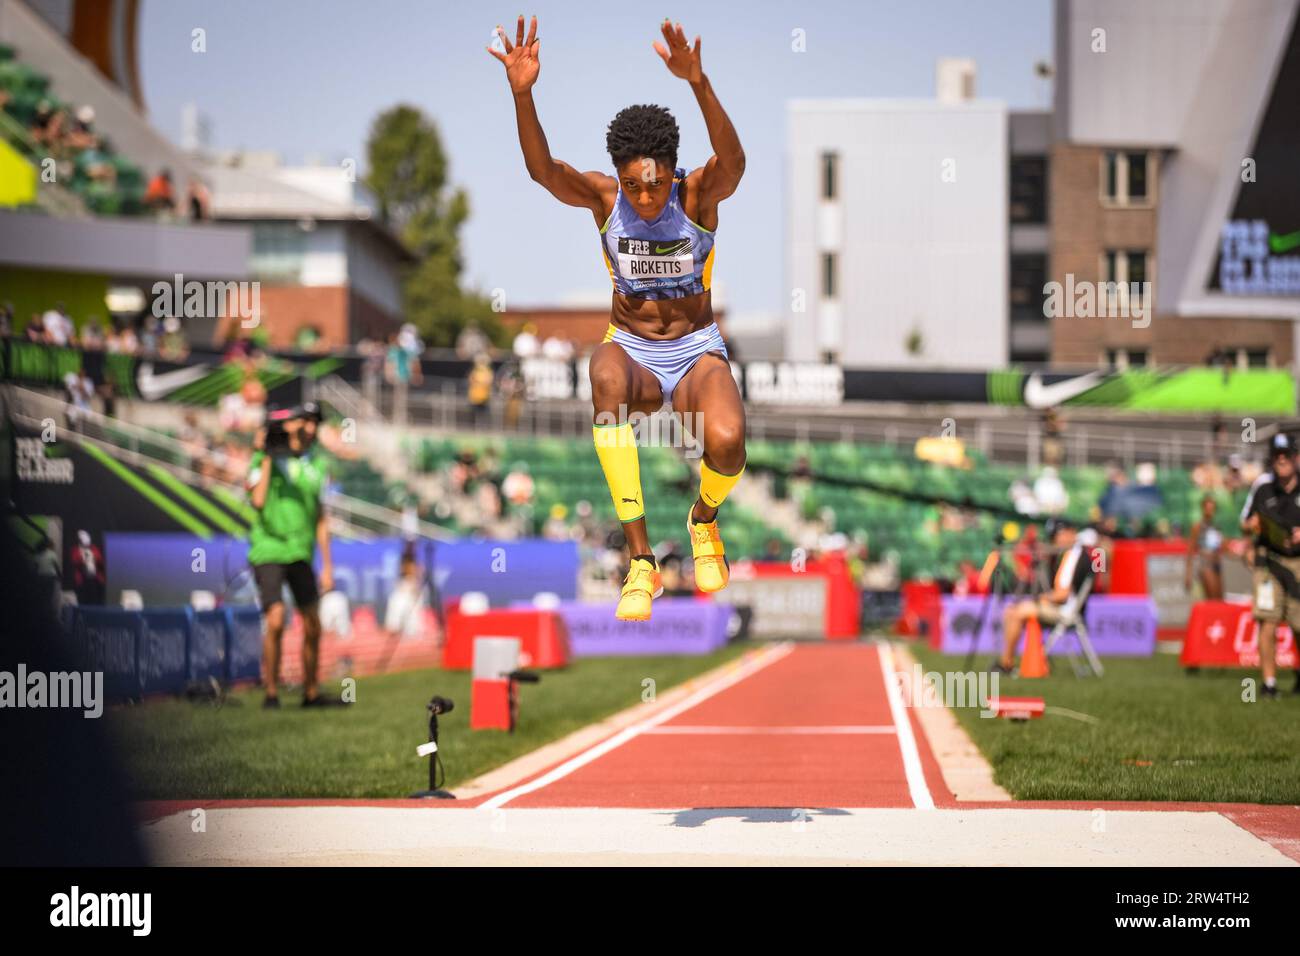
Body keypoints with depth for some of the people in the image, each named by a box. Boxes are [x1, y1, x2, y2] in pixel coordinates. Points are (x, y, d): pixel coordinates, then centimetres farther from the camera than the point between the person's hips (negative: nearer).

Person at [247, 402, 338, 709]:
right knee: (276, 620, -18)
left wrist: (327, 566, 13)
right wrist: (267, 458, -20)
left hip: (301, 553, 5)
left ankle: (311, 693, 22)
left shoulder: (315, 465, 9)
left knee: (312, 628, 7)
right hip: (268, 550, -5)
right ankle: (271, 693, -8)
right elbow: (258, 500, -22)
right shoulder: (263, 459, -6)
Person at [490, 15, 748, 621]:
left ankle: (704, 519, 8)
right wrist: (523, 94, -44)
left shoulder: (699, 193, -13)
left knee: (726, 441, -35)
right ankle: (640, 559, -33)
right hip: (633, 352, 1)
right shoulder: (604, 199, -7)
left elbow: (733, 161, -35)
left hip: (696, 353, -1)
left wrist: (698, 83, -53)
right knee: (605, 373, -39)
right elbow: (542, 168, -25)